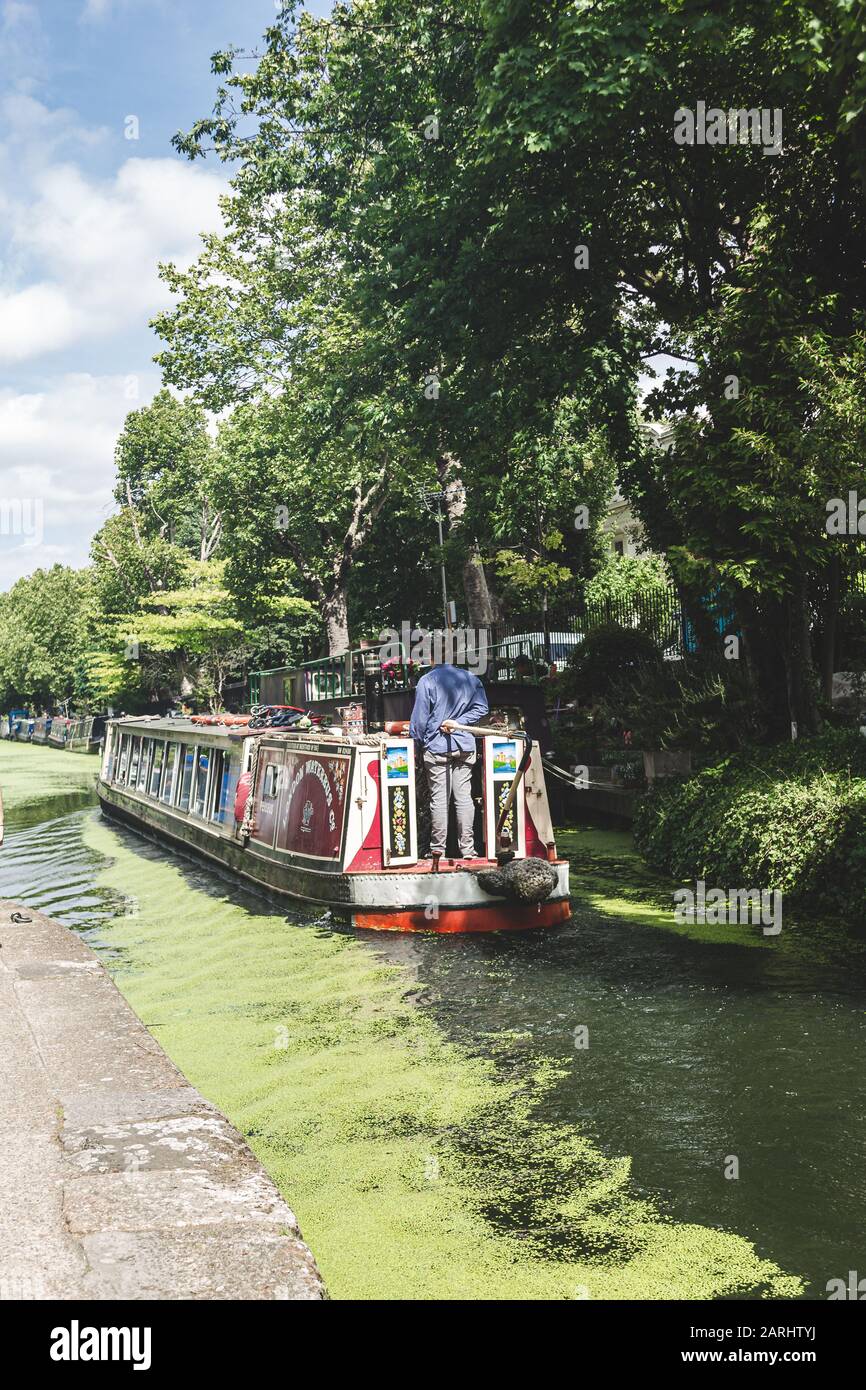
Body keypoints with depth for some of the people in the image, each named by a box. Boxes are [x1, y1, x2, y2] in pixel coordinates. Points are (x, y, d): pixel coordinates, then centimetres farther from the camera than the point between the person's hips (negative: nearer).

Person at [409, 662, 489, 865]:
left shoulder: (427, 681, -6)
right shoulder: (471, 679, 5)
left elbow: (420, 717, -6)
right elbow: (481, 708, 3)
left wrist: (419, 741, 7)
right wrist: (458, 722, -2)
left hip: (436, 747, -3)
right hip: (464, 746, 3)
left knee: (438, 797, 1)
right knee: (464, 797, 5)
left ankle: (437, 849, 2)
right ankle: (467, 850, 6)